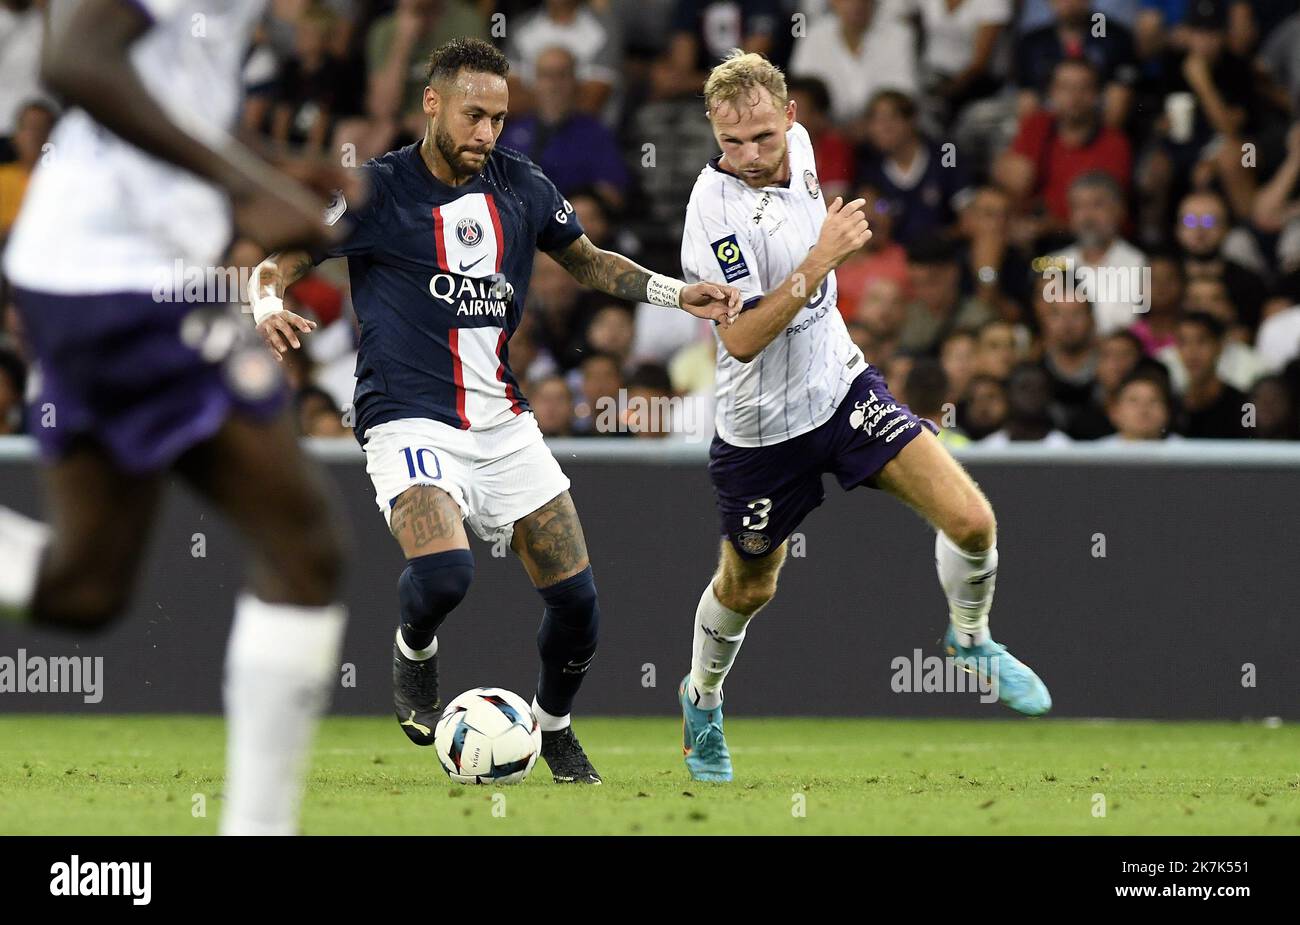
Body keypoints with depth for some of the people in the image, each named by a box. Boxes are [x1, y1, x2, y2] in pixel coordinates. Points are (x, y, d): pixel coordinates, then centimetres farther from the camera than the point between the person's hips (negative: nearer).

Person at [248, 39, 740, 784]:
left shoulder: (520, 185, 5)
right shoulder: (378, 191, -8)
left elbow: (585, 260, 21)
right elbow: (276, 265, -5)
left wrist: (680, 294, 9)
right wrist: (269, 305, -29)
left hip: (504, 420, 5)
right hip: (412, 421, -5)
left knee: (576, 594, -1)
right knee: (444, 573, -31)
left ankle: (555, 728, 28)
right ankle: (415, 651, 6)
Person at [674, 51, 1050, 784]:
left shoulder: (797, 144, -7)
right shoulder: (716, 207, -28)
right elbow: (741, 339, -31)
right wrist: (820, 263, -35)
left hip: (840, 386, 5)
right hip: (762, 425, -5)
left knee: (970, 520, -11)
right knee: (747, 588, 15)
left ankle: (971, 638, 19)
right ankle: (702, 700, 46)